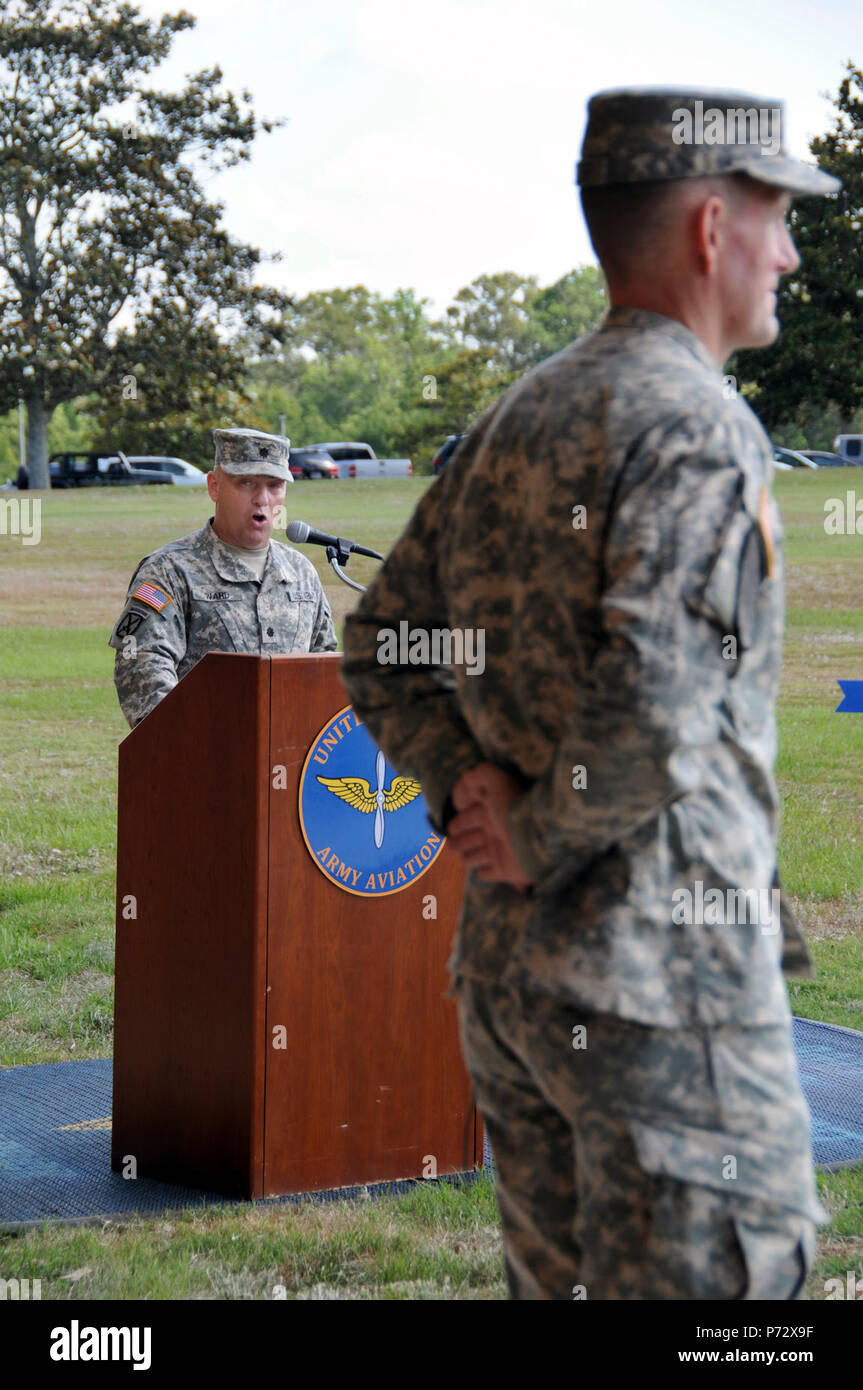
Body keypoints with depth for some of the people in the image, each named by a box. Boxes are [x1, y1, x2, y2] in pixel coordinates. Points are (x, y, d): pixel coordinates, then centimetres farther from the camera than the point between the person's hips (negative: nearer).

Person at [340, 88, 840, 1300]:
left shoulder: (514, 421, 12)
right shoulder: (698, 425, -15)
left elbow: (380, 648, 16)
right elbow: (653, 710, -25)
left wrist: (464, 785, 4)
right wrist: (538, 842, -10)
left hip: (502, 968, 9)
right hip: (663, 980, -9)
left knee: (557, 1281, 18)